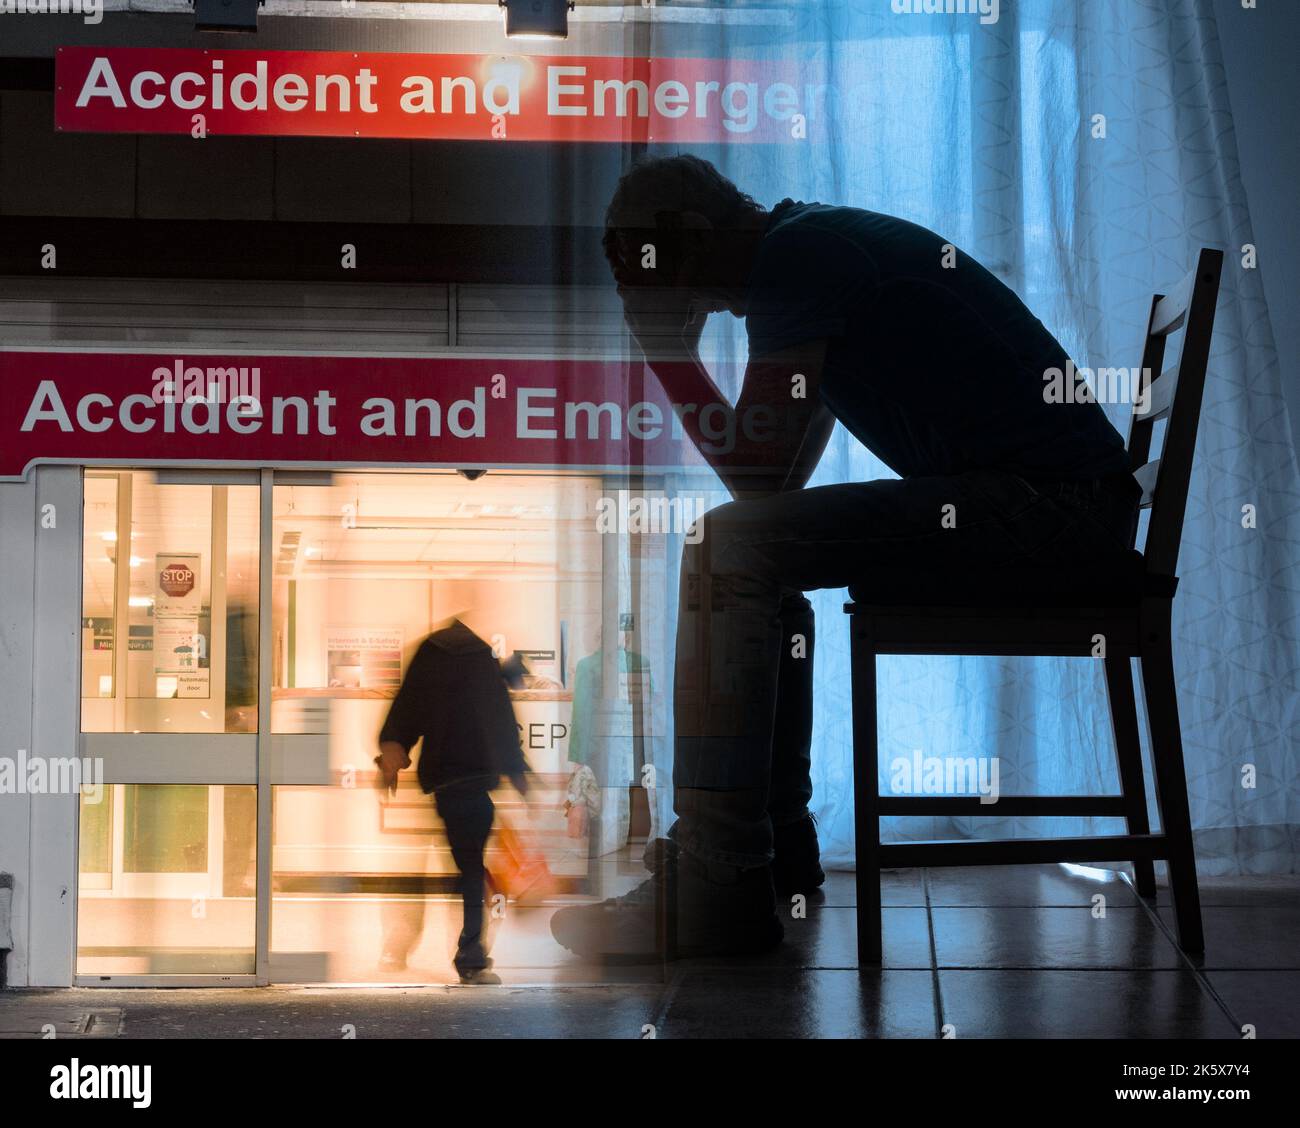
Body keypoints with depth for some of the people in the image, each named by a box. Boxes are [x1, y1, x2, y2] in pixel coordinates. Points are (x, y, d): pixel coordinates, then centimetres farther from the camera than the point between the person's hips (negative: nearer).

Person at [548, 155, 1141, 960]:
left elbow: (762, 471, -16)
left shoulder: (796, 256, -11)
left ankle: (717, 894, -18)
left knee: (731, 548, -19)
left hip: (1055, 499, -11)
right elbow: (782, 478, 22)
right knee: (755, 550, 23)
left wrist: (665, 341, -8)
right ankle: (777, 843, 25)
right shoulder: (819, 246, 21)